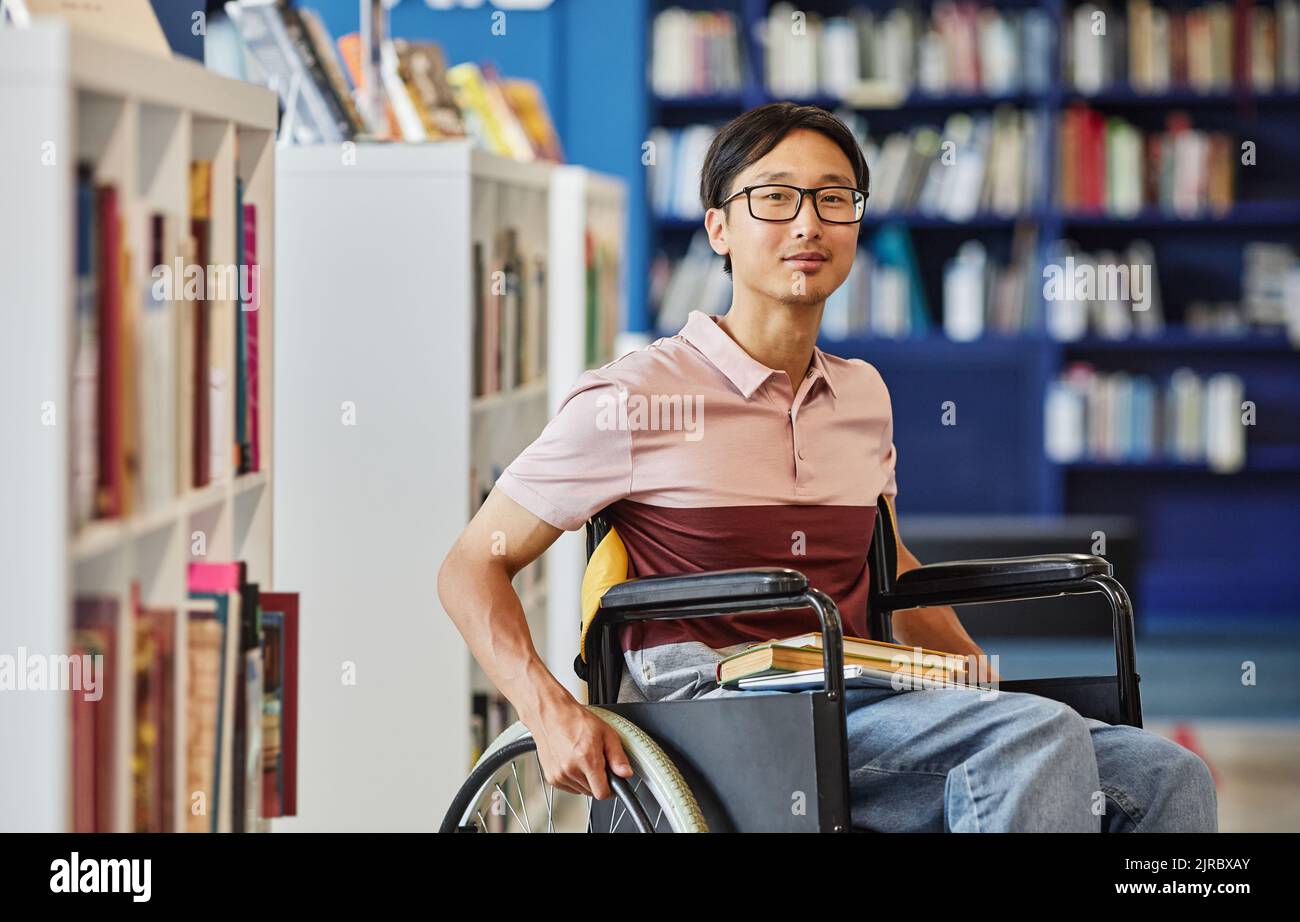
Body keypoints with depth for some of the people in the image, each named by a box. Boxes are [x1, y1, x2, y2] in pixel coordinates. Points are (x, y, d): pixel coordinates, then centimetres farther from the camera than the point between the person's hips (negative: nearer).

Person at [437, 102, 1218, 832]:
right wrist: (550, 711, -16)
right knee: (1038, 738, -28)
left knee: (1166, 778, -12)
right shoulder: (634, 399, -3)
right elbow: (473, 567, 1)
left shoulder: (863, 396, 16)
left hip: (861, 704, 7)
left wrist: (988, 690, 20)